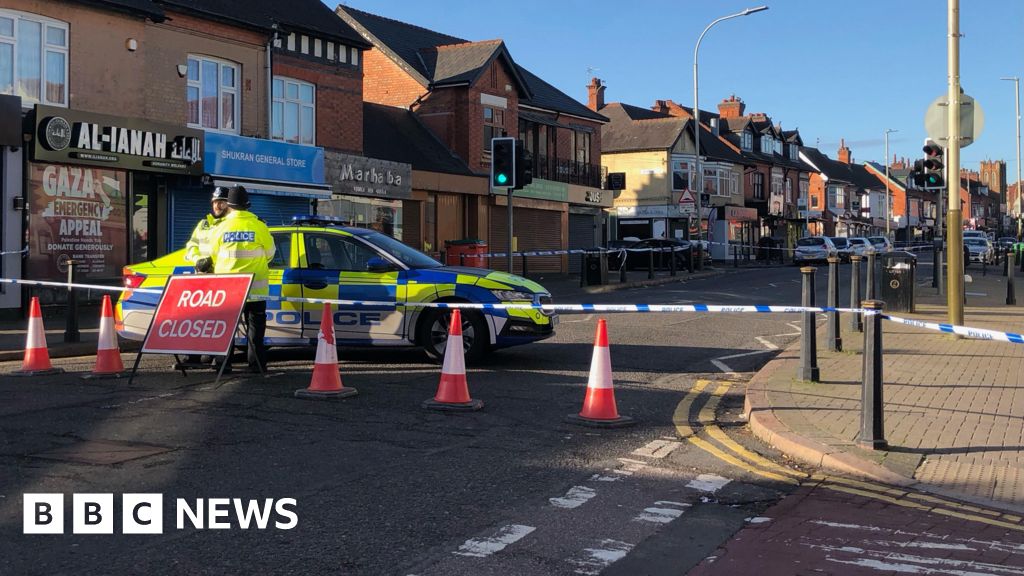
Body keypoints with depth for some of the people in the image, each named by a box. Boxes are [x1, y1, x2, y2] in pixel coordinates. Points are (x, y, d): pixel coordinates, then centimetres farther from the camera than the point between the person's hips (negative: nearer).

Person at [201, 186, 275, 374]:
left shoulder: (221, 228, -3)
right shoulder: (259, 227, -7)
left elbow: (213, 256, 7)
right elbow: (269, 254, 5)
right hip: (255, 287, -1)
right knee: (255, 326, 5)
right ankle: (256, 363, 2)